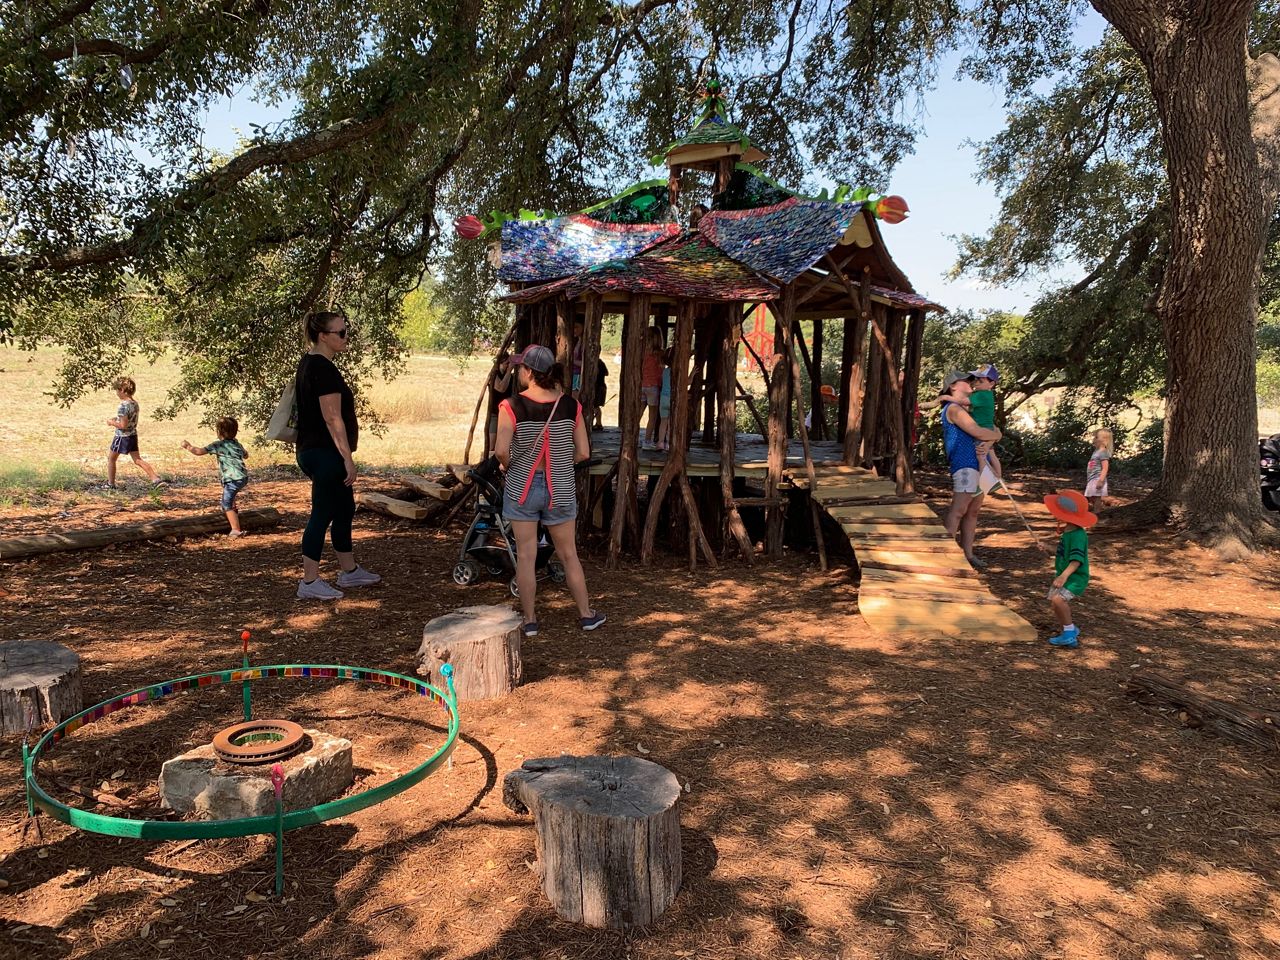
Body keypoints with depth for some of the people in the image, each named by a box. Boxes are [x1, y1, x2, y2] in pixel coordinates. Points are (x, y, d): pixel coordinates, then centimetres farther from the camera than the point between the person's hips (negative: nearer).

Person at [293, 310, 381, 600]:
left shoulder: (309, 363, 14)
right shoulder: (324, 369, -18)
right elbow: (332, 418, -22)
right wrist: (348, 458, -20)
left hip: (312, 450, 10)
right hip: (325, 454, -10)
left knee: (344, 509, 17)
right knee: (323, 513, -4)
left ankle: (349, 571, 27)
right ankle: (309, 582, 3)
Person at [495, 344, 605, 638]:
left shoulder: (512, 406, -14)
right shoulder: (570, 405, -5)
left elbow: (501, 450, -21)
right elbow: (583, 452, -4)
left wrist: (509, 467, -1)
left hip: (521, 488, -2)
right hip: (560, 489, 2)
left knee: (526, 555, 9)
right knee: (569, 554, 15)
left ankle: (529, 620, 18)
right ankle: (586, 614, 26)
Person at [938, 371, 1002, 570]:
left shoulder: (966, 408, 22)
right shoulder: (953, 408, -7)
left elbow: (992, 431, 13)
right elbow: (978, 432, -18)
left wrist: (987, 444, -9)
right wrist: (995, 435, 2)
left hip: (978, 462, 10)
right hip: (965, 463, -10)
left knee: (973, 511, 10)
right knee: (958, 510, -15)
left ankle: (968, 554, 14)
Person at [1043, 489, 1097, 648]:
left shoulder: (1078, 535, -25)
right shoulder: (1067, 531, 5)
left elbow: (1077, 559, -35)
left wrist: (1064, 575, -45)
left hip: (1075, 577, -10)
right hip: (1063, 575, 11)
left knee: (1058, 599, -28)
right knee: (1053, 600, 15)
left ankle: (1069, 633, -17)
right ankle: (1070, 629, 32)